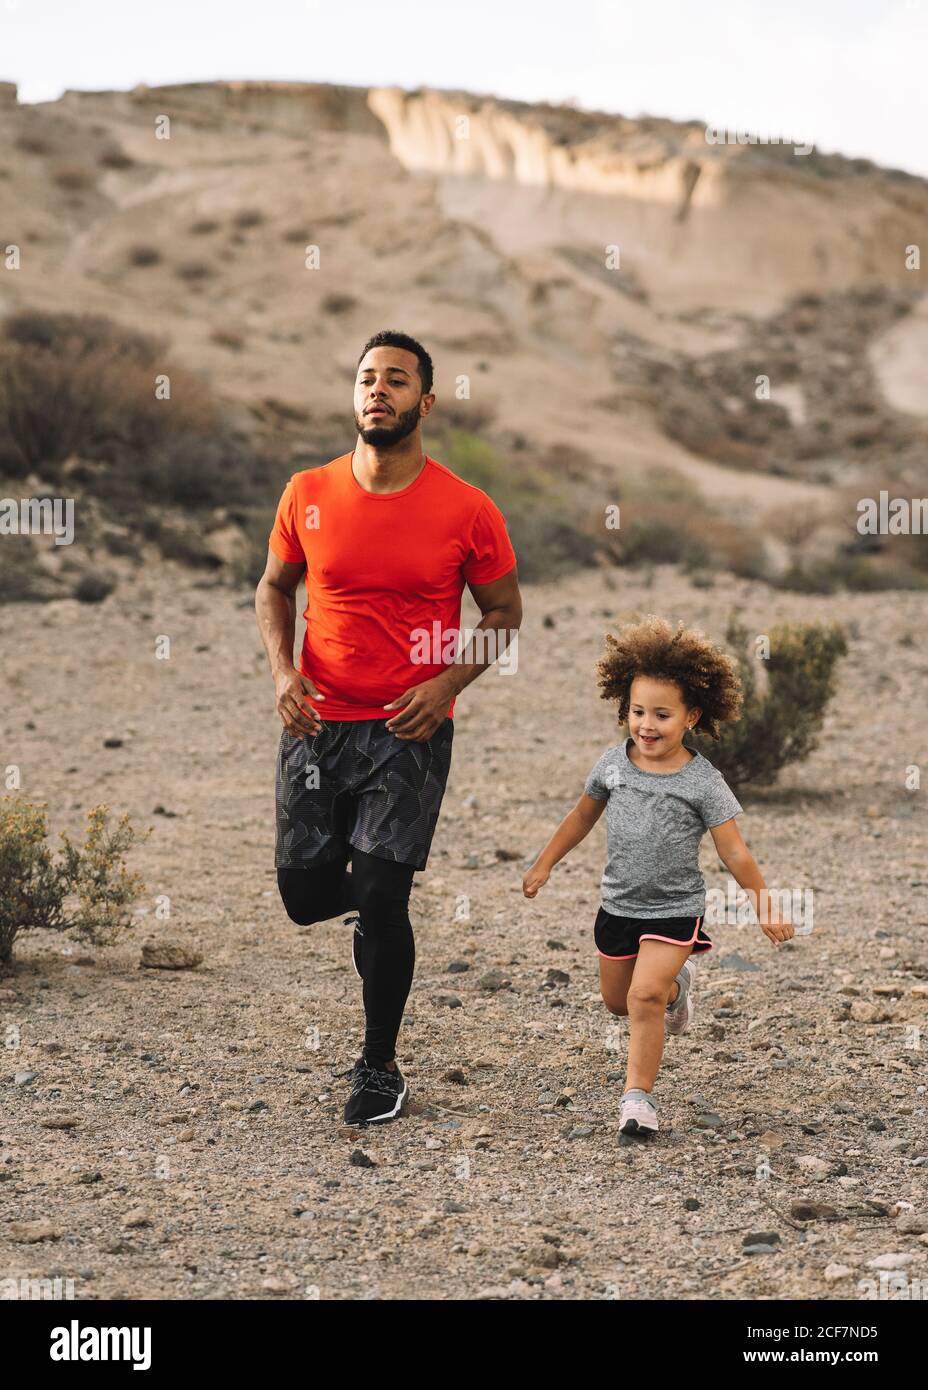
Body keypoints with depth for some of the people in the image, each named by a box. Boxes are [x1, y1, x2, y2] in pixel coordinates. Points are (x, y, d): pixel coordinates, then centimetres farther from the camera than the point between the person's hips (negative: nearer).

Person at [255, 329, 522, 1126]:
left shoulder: (467, 510, -7)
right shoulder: (308, 494, 0)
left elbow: (504, 613, 4)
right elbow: (275, 587, 13)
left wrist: (447, 682, -12)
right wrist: (283, 670, -4)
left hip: (411, 730, -3)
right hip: (318, 723, 3)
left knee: (380, 901, -6)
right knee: (305, 895, 5)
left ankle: (380, 1066, 14)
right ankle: (380, 893, 42)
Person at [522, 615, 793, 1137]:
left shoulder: (702, 781, -15)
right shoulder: (614, 763, -4)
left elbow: (733, 850, -11)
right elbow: (584, 815, 13)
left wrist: (764, 900, -17)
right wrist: (545, 864, 17)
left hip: (675, 911, -5)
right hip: (619, 904, 5)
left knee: (645, 996, -21)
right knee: (617, 1000, 18)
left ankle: (639, 1094, -8)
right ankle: (675, 985, 49)